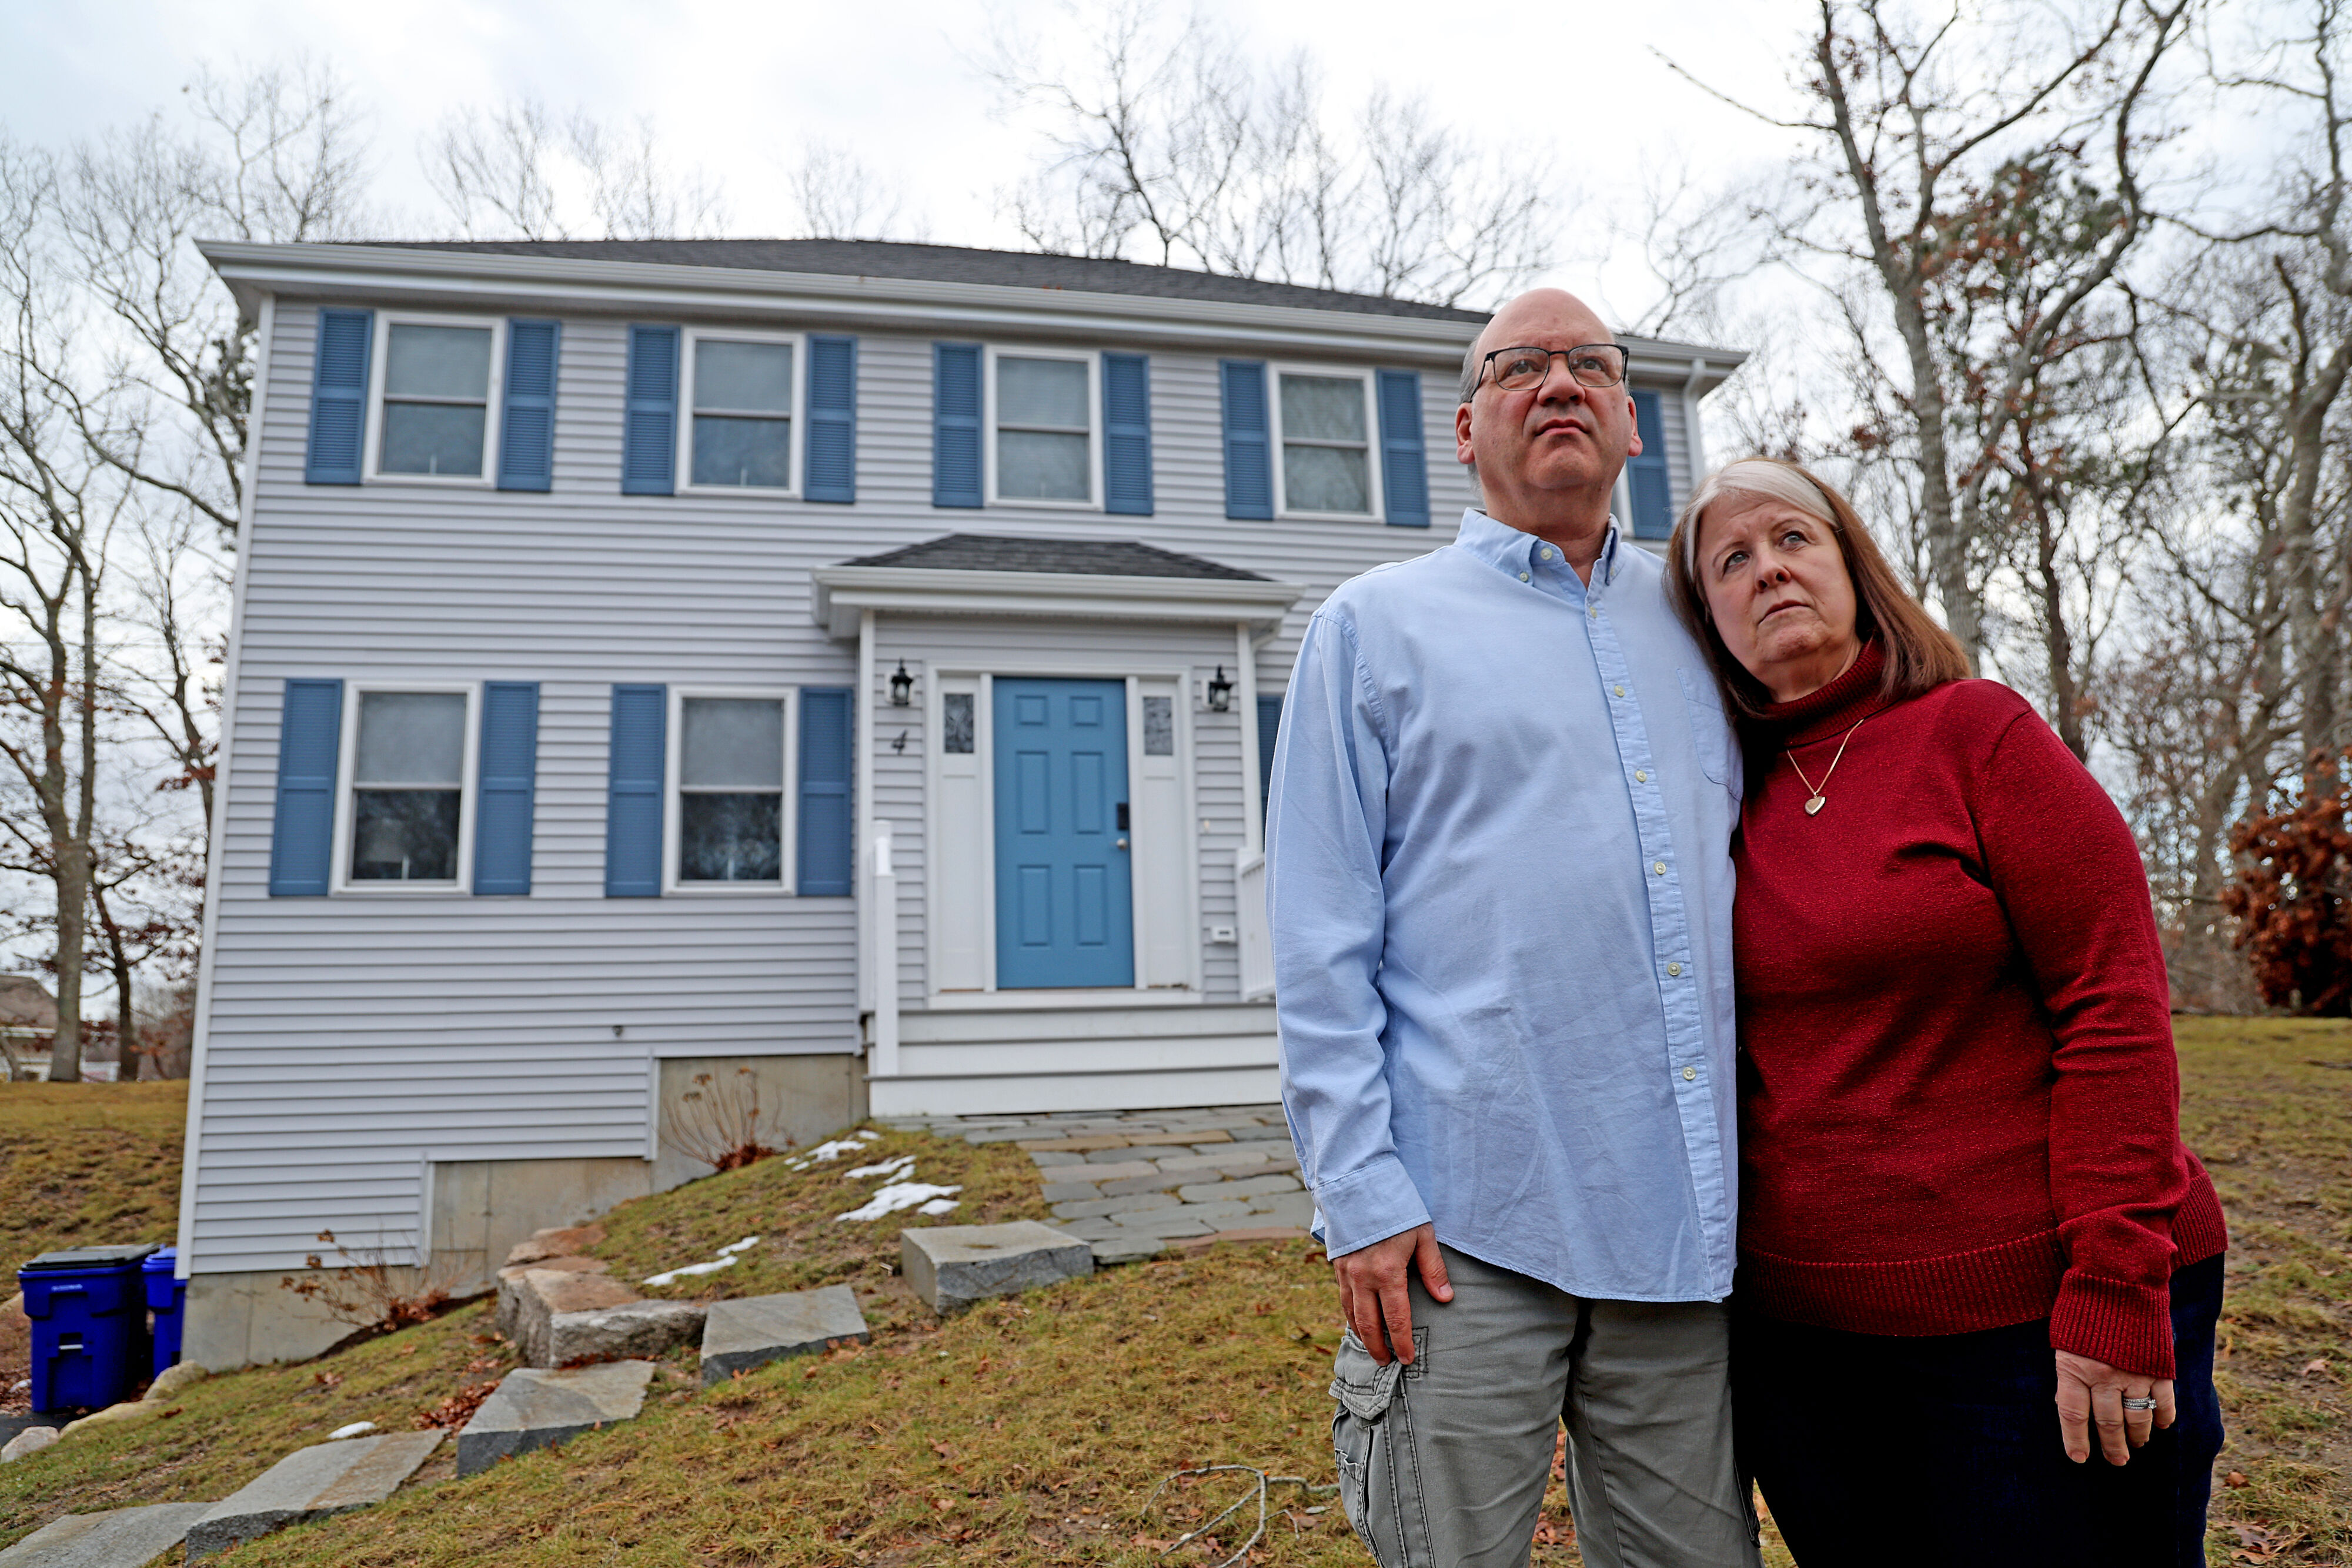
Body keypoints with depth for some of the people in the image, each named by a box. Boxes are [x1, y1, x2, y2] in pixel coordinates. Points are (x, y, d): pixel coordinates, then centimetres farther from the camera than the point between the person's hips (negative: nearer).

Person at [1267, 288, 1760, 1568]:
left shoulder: (1694, 624, 15)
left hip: (1684, 1218, 4)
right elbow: (1319, 943, -4)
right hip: (1469, 1219, -4)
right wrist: (1362, 1194, -11)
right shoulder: (1376, 625, 2)